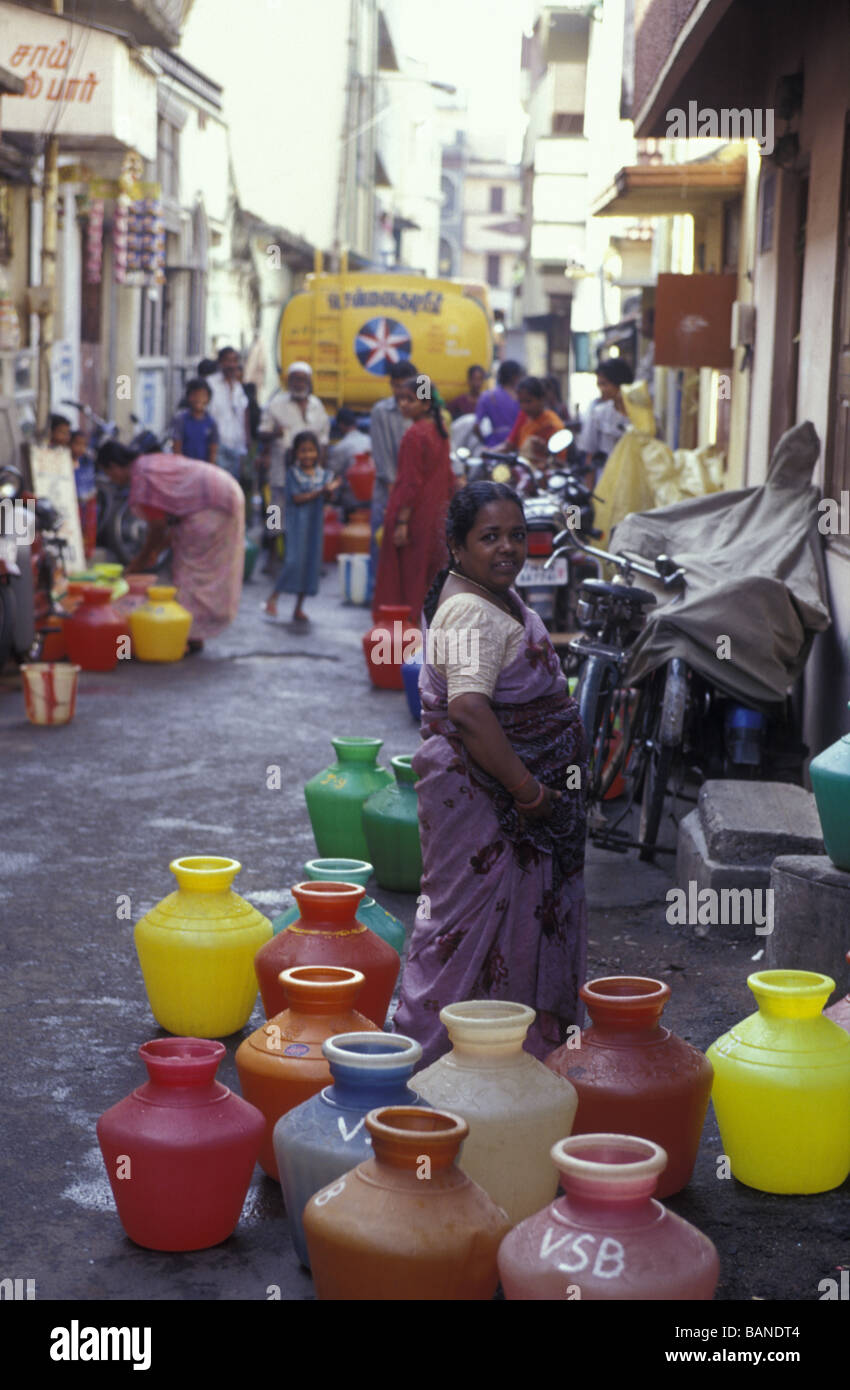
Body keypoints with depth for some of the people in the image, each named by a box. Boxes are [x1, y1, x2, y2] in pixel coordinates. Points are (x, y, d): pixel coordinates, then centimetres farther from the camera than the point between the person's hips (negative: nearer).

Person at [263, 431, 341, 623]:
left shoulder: (323, 474, 7)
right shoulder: (293, 473, -5)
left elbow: (327, 498, -1)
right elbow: (297, 498, -14)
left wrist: (330, 490, -23)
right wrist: (320, 492, -21)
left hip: (315, 523, 5)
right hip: (297, 522, -5)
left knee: (311, 562, 4)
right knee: (294, 560, -14)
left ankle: (298, 608, 12)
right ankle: (273, 598, 0)